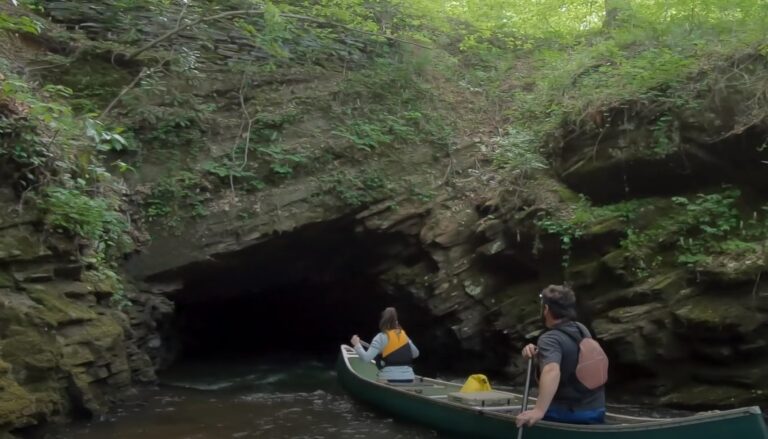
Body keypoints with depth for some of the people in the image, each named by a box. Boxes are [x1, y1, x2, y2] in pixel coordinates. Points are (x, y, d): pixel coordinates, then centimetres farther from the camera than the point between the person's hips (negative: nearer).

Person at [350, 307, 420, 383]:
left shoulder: (381, 337, -7)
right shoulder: (403, 335, 9)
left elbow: (366, 357, -15)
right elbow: (416, 353, 22)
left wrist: (356, 344, -1)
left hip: (389, 379, -5)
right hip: (408, 379, 5)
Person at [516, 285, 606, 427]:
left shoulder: (550, 339, -20)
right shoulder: (582, 329, 4)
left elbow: (552, 371, -40)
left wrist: (539, 411, -52)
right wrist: (537, 351, -2)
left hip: (567, 414, -8)